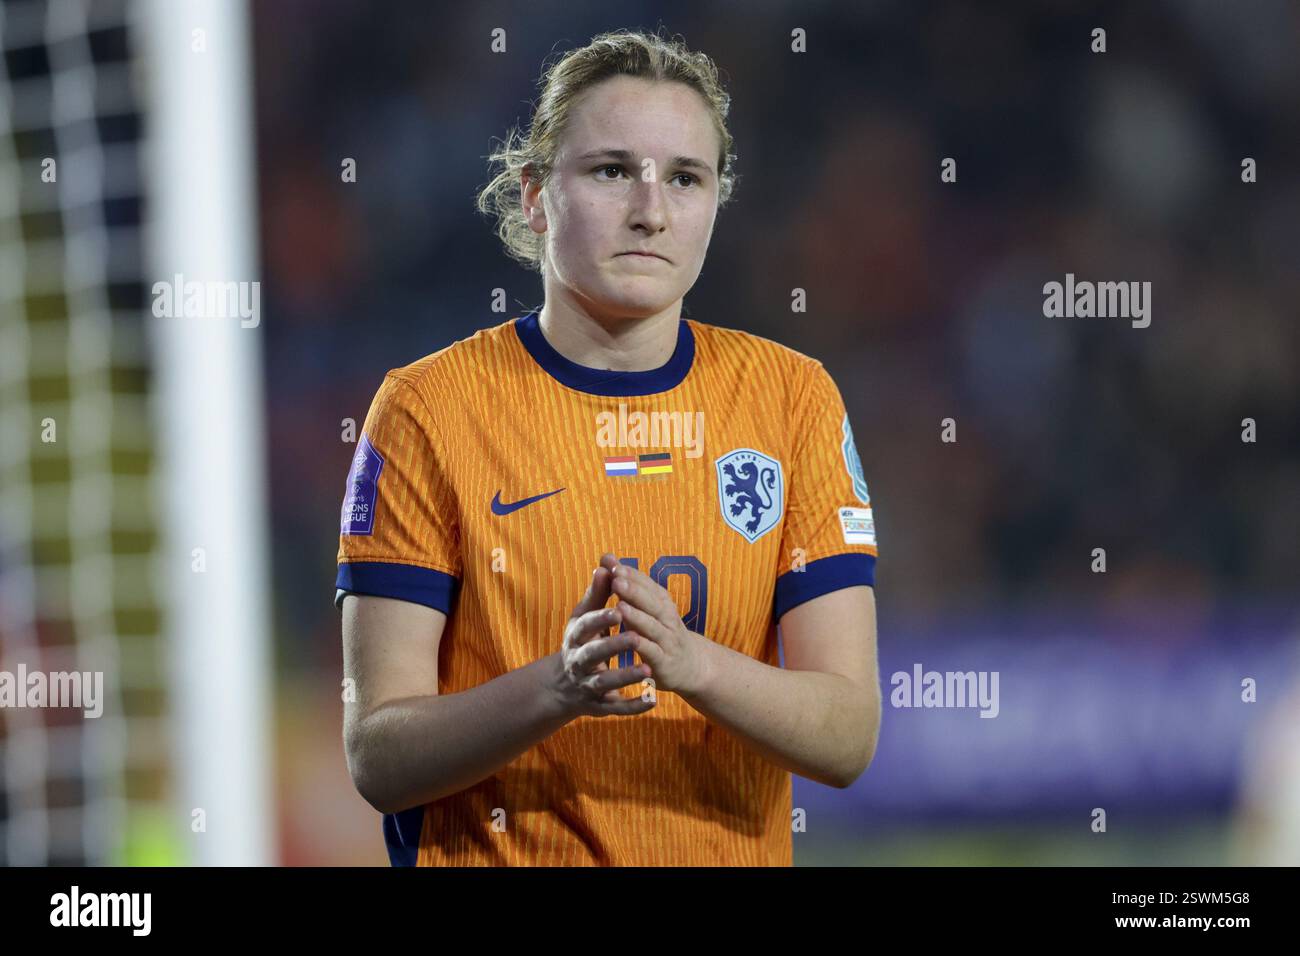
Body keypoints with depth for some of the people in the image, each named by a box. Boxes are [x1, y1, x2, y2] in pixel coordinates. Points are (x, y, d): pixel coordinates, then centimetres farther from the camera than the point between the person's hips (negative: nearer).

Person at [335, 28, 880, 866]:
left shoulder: (791, 396, -1)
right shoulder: (427, 409, -7)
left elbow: (848, 739, -7)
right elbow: (377, 758, -12)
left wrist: (692, 665, -25)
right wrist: (556, 688, -28)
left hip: (730, 851, 2)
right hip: (492, 855, -2)